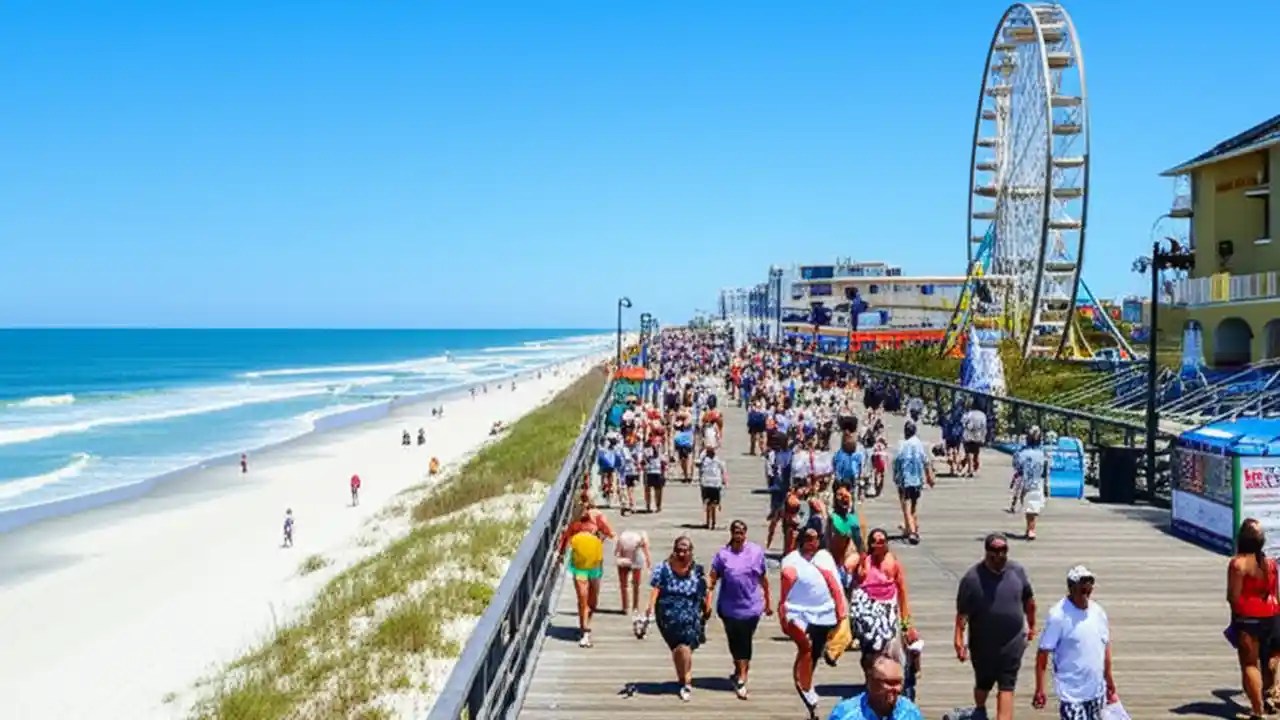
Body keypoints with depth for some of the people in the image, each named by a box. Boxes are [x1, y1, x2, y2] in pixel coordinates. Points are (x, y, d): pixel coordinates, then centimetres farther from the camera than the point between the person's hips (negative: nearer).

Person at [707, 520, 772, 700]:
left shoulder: (756, 552, -1)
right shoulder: (722, 554, -4)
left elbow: (763, 578, 8)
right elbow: (713, 579, -4)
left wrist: (768, 601, 13)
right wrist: (708, 601, -11)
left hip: (751, 606, 0)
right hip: (729, 607, 0)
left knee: (745, 642, 0)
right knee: (734, 641, 12)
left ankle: (742, 680, 5)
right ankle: (740, 668, 35)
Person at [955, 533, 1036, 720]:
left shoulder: (1017, 571, -4)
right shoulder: (972, 578, -14)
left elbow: (1028, 600, 12)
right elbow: (962, 613, -14)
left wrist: (1031, 625, 19)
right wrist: (959, 641, -19)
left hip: (1012, 642, 1)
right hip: (982, 644, -1)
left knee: (1006, 688, -1)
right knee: (983, 684, 18)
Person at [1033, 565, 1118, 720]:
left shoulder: (1098, 612, 3)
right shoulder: (1058, 616, -15)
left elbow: (1105, 646, 15)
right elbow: (1043, 654, -13)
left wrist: (1109, 681, 19)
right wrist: (1039, 690, -14)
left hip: (1097, 691, 6)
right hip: (1071, 694, -6)